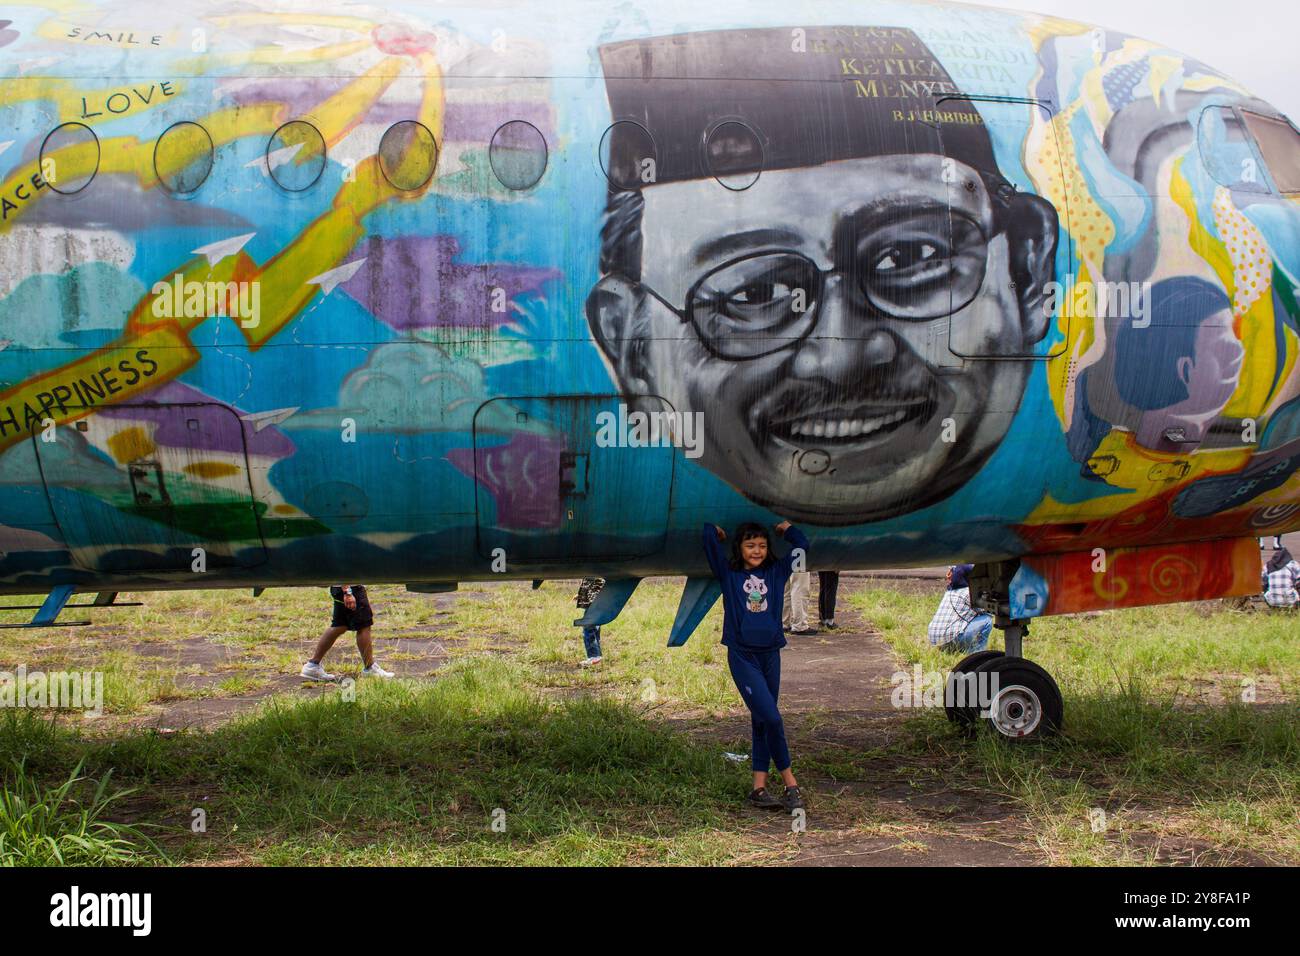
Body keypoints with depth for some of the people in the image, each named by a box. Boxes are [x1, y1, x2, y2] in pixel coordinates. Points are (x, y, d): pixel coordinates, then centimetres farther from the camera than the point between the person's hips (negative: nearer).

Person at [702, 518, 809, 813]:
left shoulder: (776, 573, 11)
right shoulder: (729, 573, 2)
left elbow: (802, 545, 15)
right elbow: (710, 536, -4)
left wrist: (786, 527, 21)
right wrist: (715, 531, 15)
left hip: (770, 654, 4)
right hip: (742, 656, -4)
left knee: (762, 721, 8)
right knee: (771, 718, -12)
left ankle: (759, 788, 11)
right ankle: (791, 785, -3)